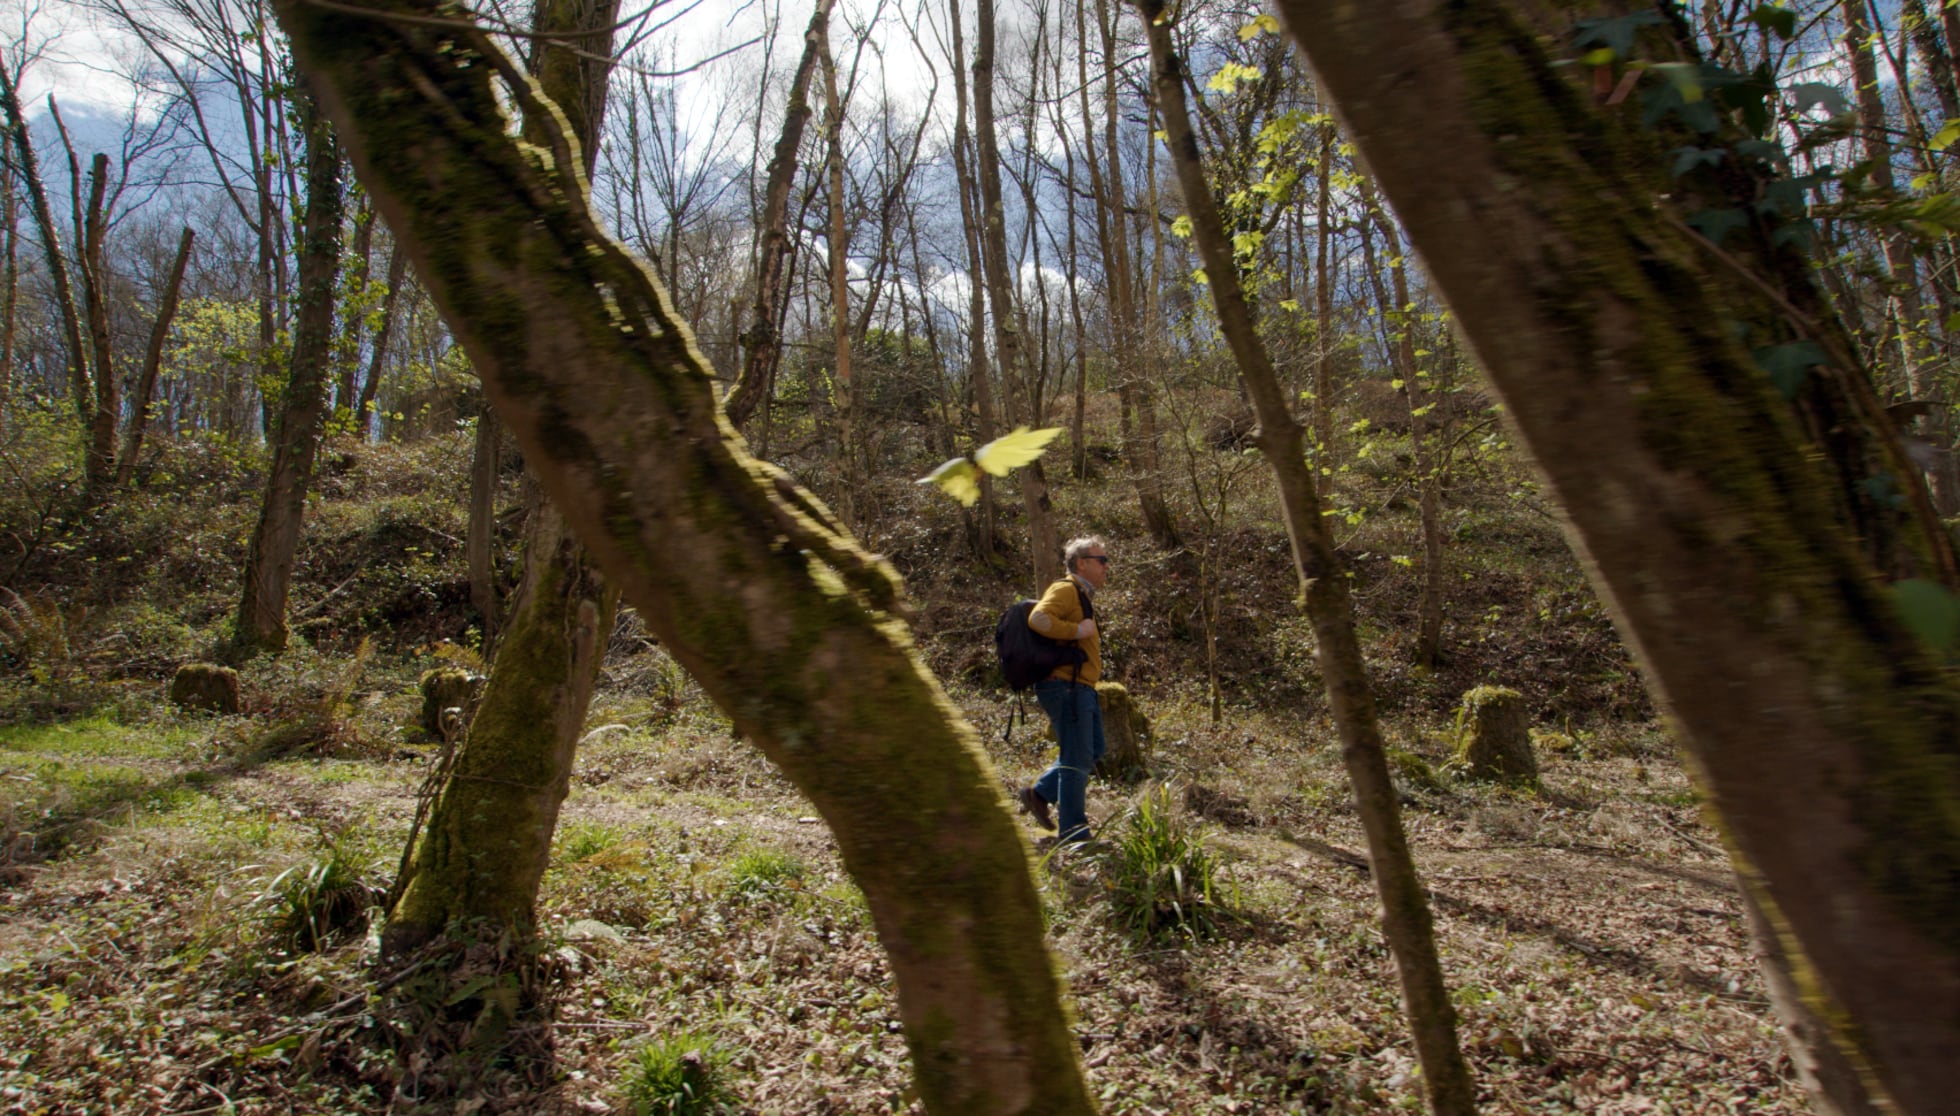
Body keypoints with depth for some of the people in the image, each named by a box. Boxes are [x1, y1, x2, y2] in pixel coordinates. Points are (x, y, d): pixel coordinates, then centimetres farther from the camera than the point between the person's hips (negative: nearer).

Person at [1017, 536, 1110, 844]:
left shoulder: (1083, 596, 22)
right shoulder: (1066, 589, -11)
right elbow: (1038, 618, -28)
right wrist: (1078, 630, -23)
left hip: (1080, 688, 11)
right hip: (1066, 686, -11)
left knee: (1093, 752, 16)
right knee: (1077, 760, -5)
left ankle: (1039, 793, 21)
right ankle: (1073, 832, 4)